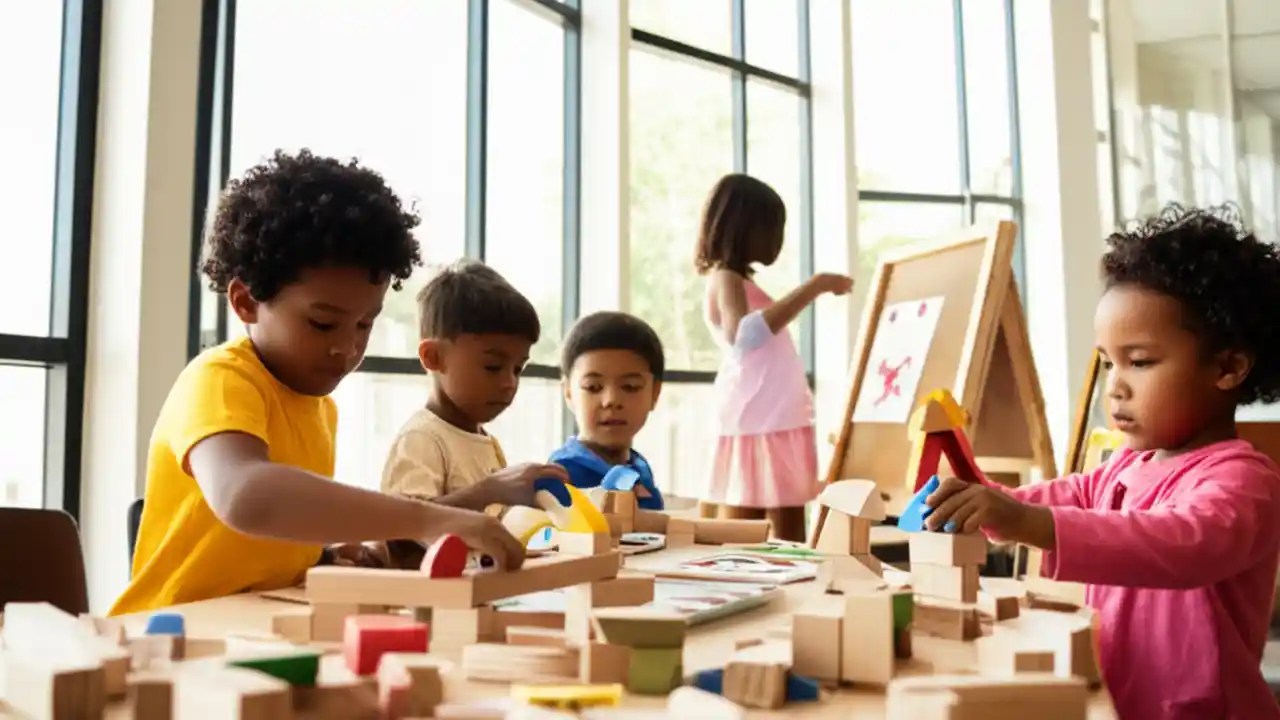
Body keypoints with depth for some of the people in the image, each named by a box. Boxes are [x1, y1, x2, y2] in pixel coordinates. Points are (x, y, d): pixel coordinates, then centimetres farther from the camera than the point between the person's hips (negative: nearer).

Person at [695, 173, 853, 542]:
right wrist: (815, 286, -25)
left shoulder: (738, 281, 22)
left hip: (777, 424, 10)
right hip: (758, 427, -10)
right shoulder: (725, 279, -8)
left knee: (789, 543, 5)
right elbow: (744, 335, -28)